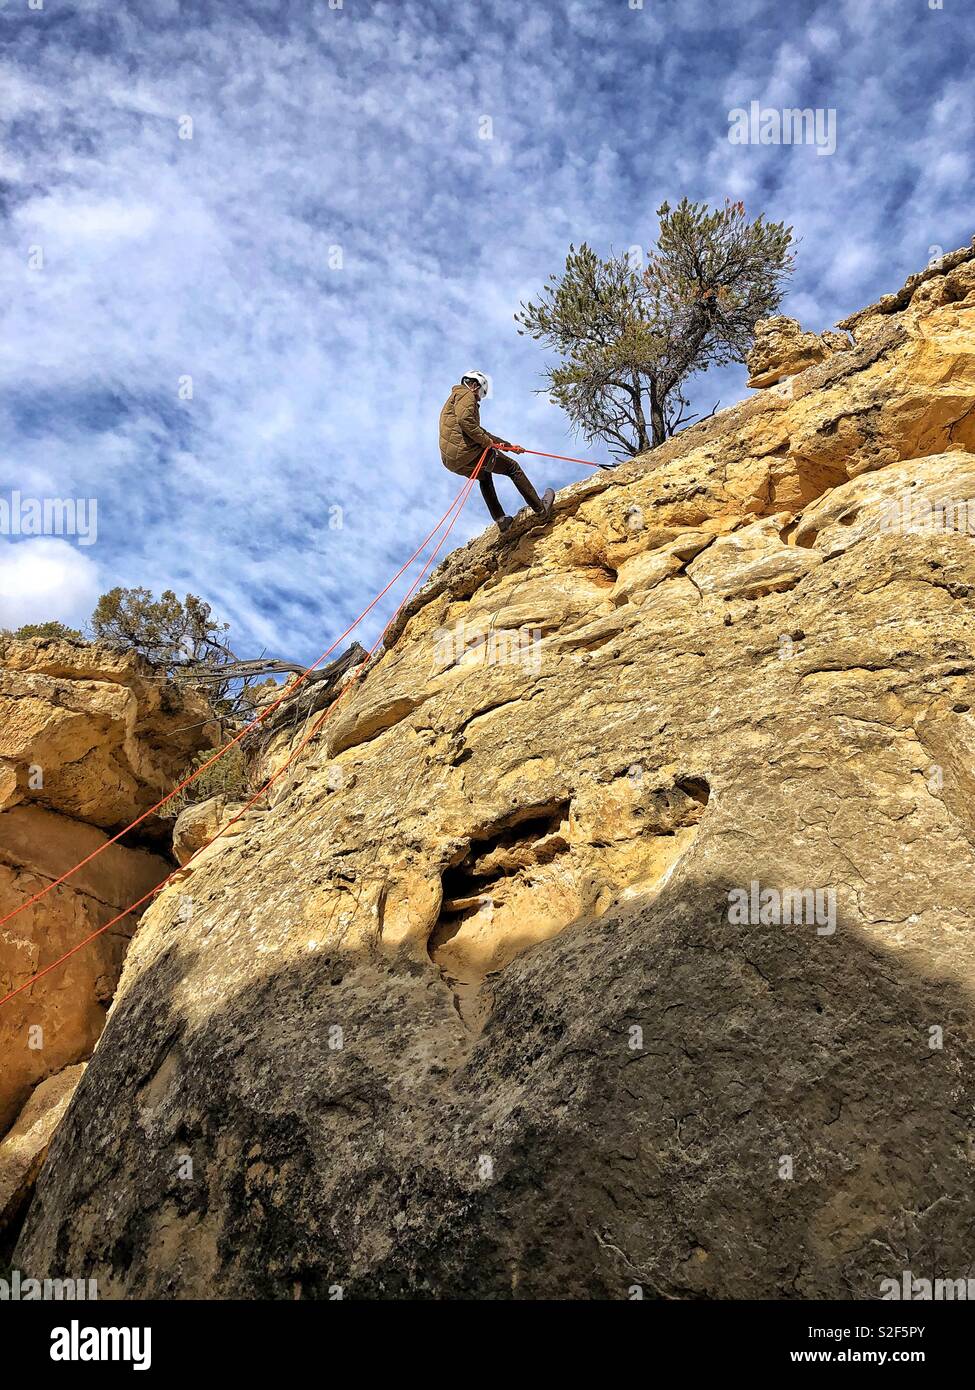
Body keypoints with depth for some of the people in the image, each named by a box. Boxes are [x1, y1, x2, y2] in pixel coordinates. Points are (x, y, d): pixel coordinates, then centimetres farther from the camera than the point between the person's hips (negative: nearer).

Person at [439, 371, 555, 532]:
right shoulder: (466, 394, 2)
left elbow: (480, 433, 33)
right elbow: (465, 420, -21)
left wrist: (509, 446, 30)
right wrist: (486, 441, -12)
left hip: (451, 461, 9)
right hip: (465, 452, -9)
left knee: (484, 476, 35)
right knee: (512, 468, 7)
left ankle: (500, 519, 28)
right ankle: (541, 508, 12)